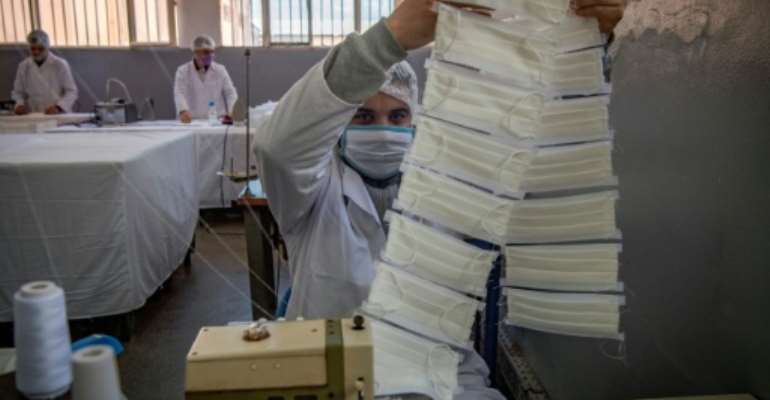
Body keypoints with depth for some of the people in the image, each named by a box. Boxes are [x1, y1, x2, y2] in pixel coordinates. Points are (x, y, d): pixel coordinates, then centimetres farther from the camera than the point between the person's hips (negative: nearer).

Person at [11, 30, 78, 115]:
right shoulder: (23, 66, 9)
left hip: (59, 116, -3)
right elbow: (18, 92, 17)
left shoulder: (60, 64, 0)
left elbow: (72, 92, -1)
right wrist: (20, 104, -3)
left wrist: (58, 107, -15)